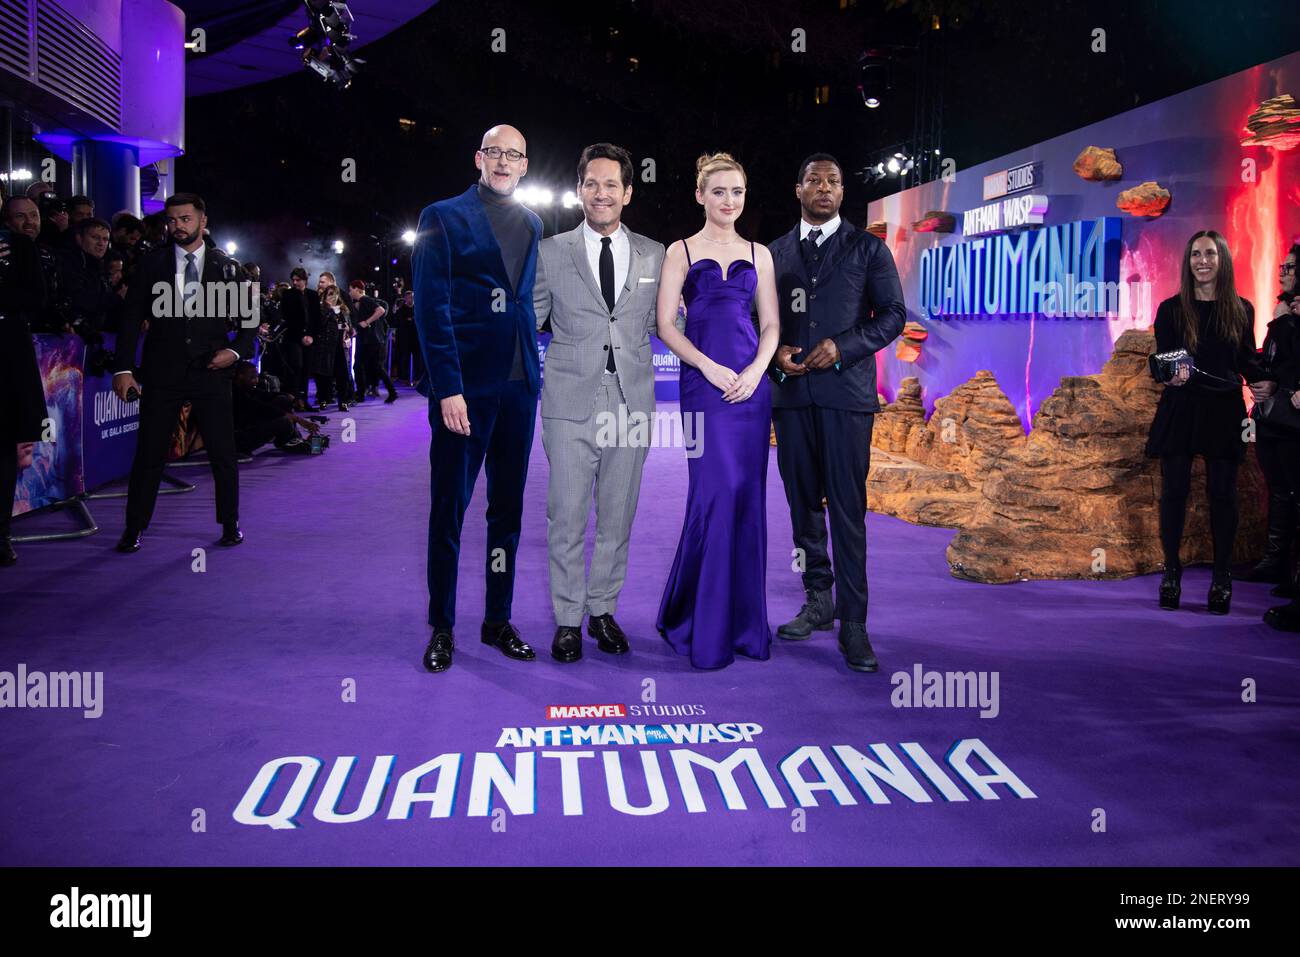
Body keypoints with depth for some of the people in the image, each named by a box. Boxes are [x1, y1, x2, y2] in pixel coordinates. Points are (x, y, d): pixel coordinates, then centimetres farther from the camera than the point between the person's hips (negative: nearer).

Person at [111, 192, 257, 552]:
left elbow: (250, 317, 12)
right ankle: (134, 529, 14)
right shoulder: (152, 264, 5)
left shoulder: (226, 266, 6)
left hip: (211, 372, 0)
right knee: (149, 453, 3)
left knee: (223, 454, 3)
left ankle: (230, 525, 18)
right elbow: (131, 318, 3)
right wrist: (123, 368, -4)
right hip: (163, 373, 0)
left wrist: (236, 350, -4)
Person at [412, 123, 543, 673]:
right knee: (449, 507, 1)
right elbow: (431, 307, -8)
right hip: (464, 385, -5)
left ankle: (498, 621, 19)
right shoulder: (443, 217, 0)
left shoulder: (531, 225, 16)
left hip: (518, 385, 5)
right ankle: (441, 628, 11)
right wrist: (448, 388, -16)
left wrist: (534, 371, 5)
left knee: (507, 508, 9)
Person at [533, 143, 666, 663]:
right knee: (567, 518, 0)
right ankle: (568, 620, 14)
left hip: (632, 404, 2)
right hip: (571, 405, -2)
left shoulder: (653, 255, 10)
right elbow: (529, 321, 9)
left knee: (617, 518, 10)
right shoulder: (550, 252, 4)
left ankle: (603, 611, 24)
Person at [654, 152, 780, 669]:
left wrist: (756, 371, -6)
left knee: (747, 497, 3)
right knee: (715, 492, -11)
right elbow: (666, 324, -1)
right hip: (703, 383, -3)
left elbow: (771, 324, 11)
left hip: (751, 383, 3)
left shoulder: (759, 254, 14)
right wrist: (710, 367, -13)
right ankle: (702, 626, 4)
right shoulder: (681, 252, 6)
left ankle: (744, 622, 14)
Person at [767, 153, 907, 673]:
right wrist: (775, 351, -5)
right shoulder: (775, 253, 15)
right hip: (790, 392, 4)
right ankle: (818, 603, 20)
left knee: (847, 507, -8)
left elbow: (892, 314, 1)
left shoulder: (868, 248, 7)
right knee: (803, 502, 9)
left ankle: (853, 623, -6)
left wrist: (842, 347, -12)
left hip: (846, 391, -4)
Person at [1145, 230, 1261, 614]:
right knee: (1174, 491, 1)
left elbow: (1248, 362, 11)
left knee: (1222, 493, 4)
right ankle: (1171, 572, 13)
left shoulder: (1241, 309, 5)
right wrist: (1172, 376, -23)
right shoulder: (1171, 309, 1)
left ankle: (1222, 578, 12)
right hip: (1179, 410, -1)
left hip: (1223, 412, 1)